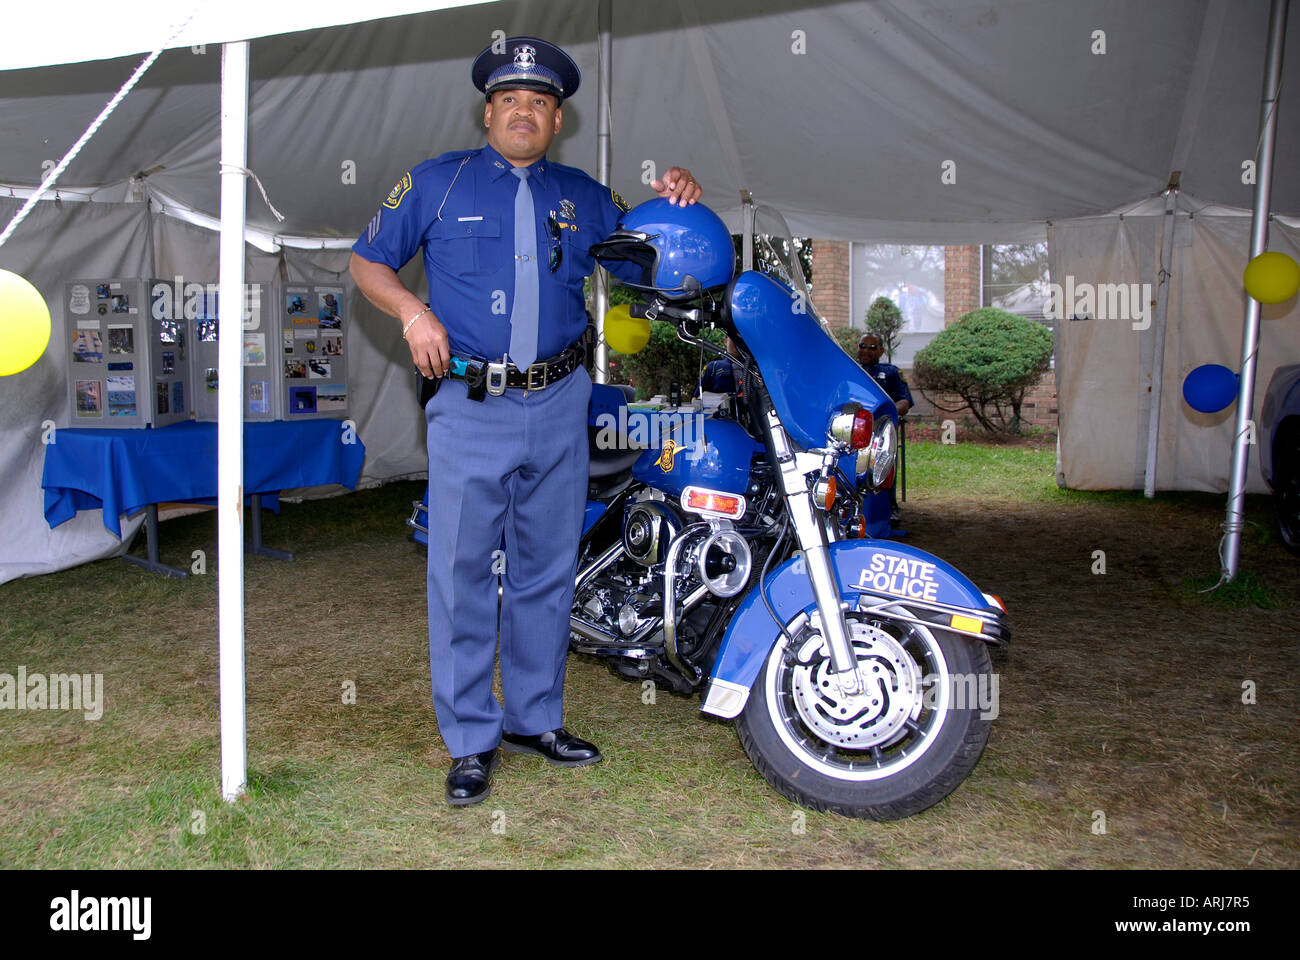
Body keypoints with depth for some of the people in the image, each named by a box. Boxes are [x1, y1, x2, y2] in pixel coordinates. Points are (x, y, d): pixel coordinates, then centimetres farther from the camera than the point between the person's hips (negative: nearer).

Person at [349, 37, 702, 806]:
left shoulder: (583, 196, 15)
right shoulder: (437, 184, 8)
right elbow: (367, 261, 11)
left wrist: (675, 203, 3)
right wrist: (414, 314, -8)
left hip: (559, 406, 3)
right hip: (470, 406, -3)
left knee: (546, 571, 10)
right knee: (463, 572, -3)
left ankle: (534, 718, 25)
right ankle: (471, 740, 10)